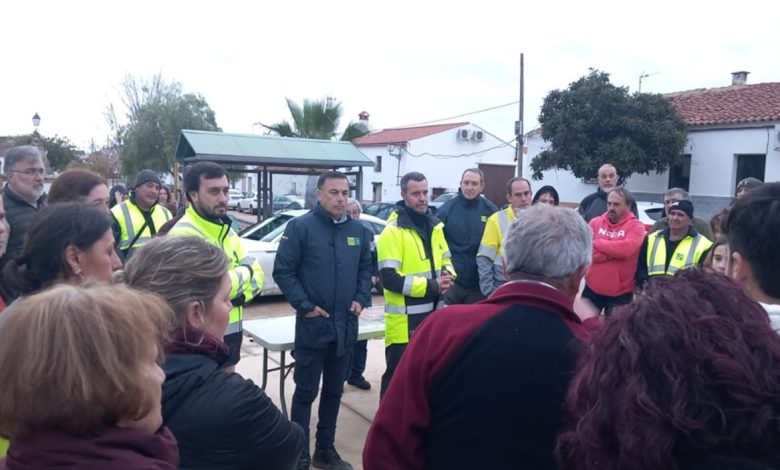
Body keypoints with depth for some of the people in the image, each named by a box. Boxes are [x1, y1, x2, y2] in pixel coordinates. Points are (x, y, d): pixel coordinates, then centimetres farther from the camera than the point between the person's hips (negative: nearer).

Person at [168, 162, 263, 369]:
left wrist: (242, 294, -12)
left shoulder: (225, 230, 10)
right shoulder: (184, 235, -19)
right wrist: (244, 272, -11)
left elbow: (256, 272, 8)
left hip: (230, 335, 8)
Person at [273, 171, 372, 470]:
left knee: (334, 389, 16)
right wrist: (305, 306, -14)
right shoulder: (301, 226, -9)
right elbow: (283, 271, -10)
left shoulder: (356, 229, 6)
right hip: (312, 323, -5)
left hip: (346, 324, 5)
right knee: (306, 391, 6)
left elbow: (365, 267, 16)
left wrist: (361, 299, 1)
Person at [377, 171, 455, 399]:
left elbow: (446, 259, 21)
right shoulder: (393, 231, -14)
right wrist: (431, 286, -20)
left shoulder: (434, 225, 9)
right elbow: (389, 278, -20)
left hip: (433, 315, 7)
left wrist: (448, 274, -4)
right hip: (405, 320, -7)